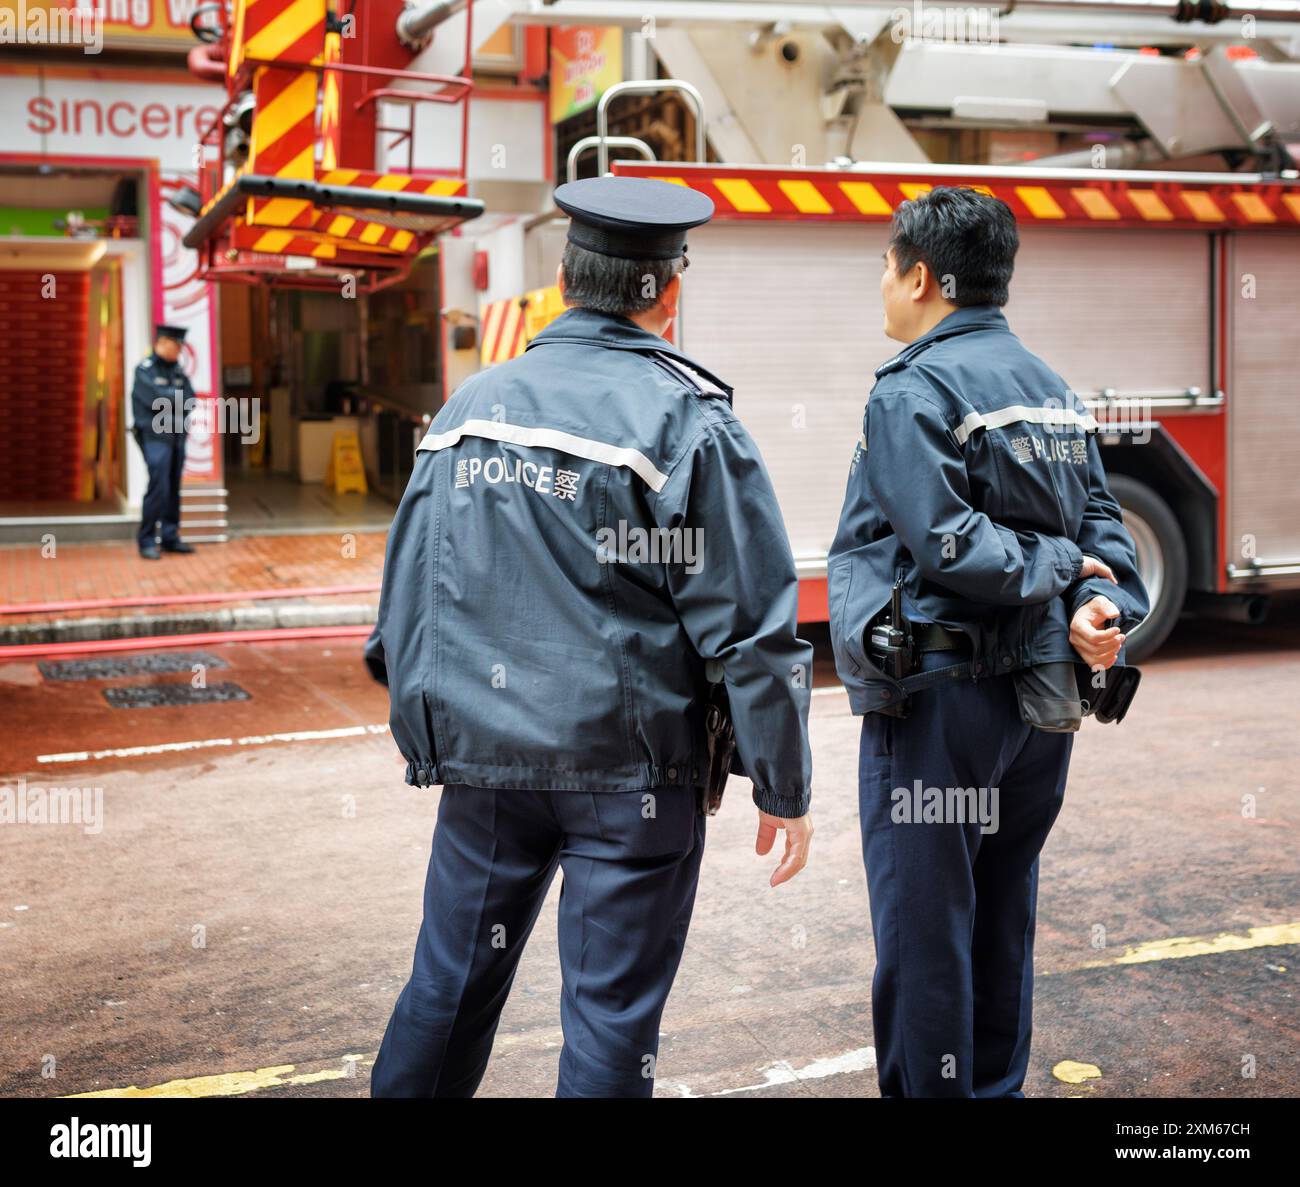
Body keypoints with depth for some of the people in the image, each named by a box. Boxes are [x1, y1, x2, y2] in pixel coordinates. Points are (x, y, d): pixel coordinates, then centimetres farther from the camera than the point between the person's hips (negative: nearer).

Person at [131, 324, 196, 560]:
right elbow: (158, 399, -20)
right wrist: (179, 397, -5)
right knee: (159, 487, -12)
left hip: (177, 436, 6)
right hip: (155, 436, -6)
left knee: (173, 489, 7)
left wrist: (169, 400, -13)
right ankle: (147, 542, -6)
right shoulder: (145, 370, -7)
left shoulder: (178, 370, 13)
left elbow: (189, 403, 3)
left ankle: (171, 537, 14)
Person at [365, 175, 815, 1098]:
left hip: (483, 750, 5)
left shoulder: (475, 403, 6)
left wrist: (421, 731, 22)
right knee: (611, 1016, 7)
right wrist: (785, 789, -3)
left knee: (449, 984, 18)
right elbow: (750, 625, -11)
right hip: (627, 763, -4)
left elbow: (409, 584, 11)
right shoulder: (686, 420, -10)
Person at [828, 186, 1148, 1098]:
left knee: (924, 931, 2)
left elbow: (944, 543, -22)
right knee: (1003, 918, 20)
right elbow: (1100, 520, 7)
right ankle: (998, 1083, 32)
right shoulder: (1053, 389, 13)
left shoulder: (915, 389, -13)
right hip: (1041, 694, 9)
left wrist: (1057, 568, -10)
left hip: (940, 696, -8)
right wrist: (1099, 606, -10)